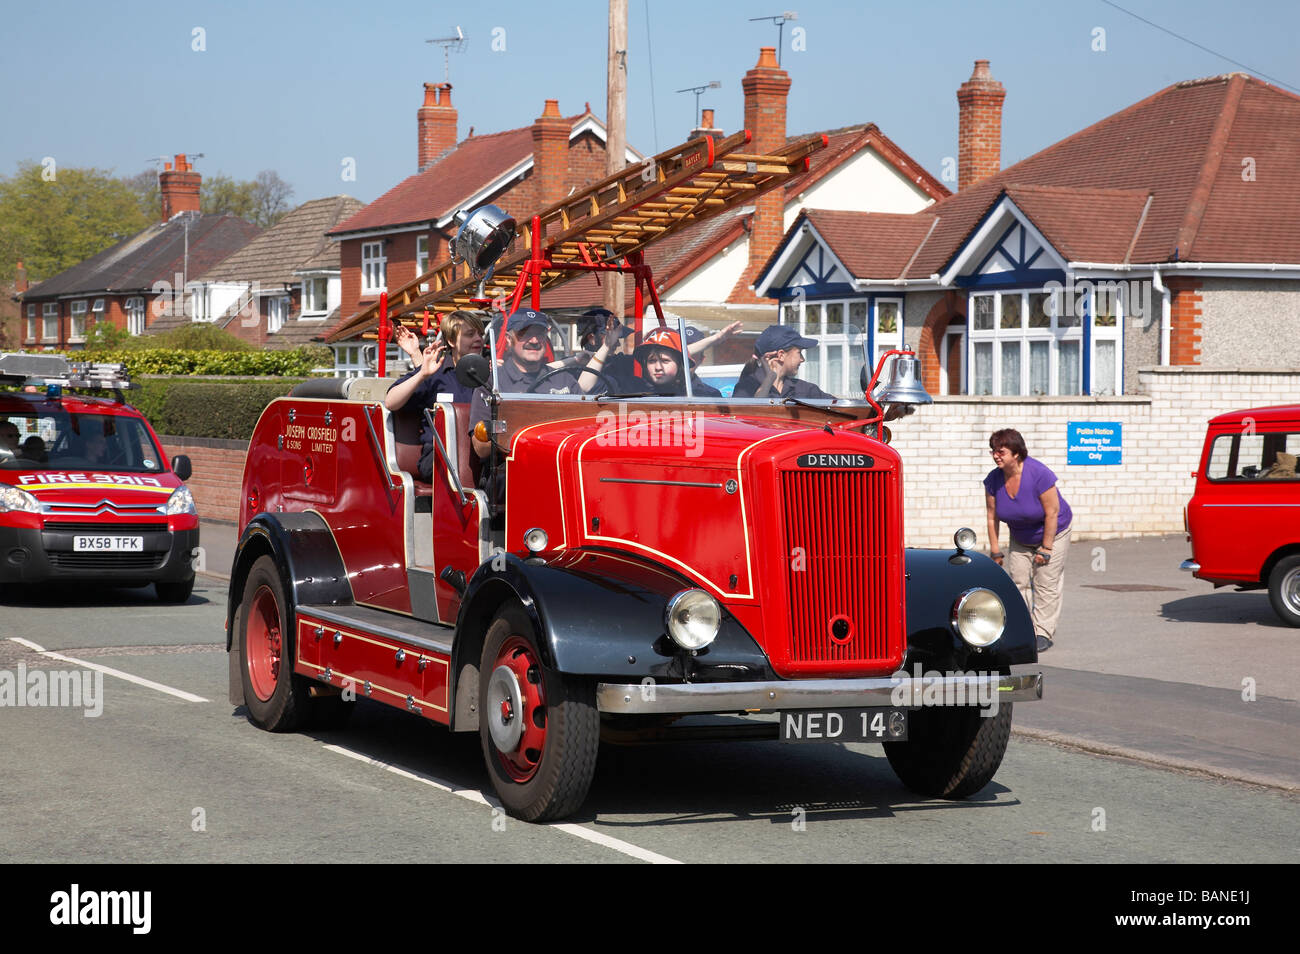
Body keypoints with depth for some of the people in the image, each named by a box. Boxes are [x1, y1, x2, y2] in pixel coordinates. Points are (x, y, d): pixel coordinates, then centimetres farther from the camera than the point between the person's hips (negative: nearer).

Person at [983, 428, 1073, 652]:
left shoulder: (1039, 474, -29)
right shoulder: (994, 479, -15)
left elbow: (1052, 513, -24)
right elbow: (992, 517, -5)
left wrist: (1045, 549, -20)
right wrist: (995, 550, -5)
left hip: (1052, 533, -5)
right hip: (1020, 539, 5)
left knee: (1046, 583, -8)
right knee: (1018, 582, -3)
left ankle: (1043, 633, -4)